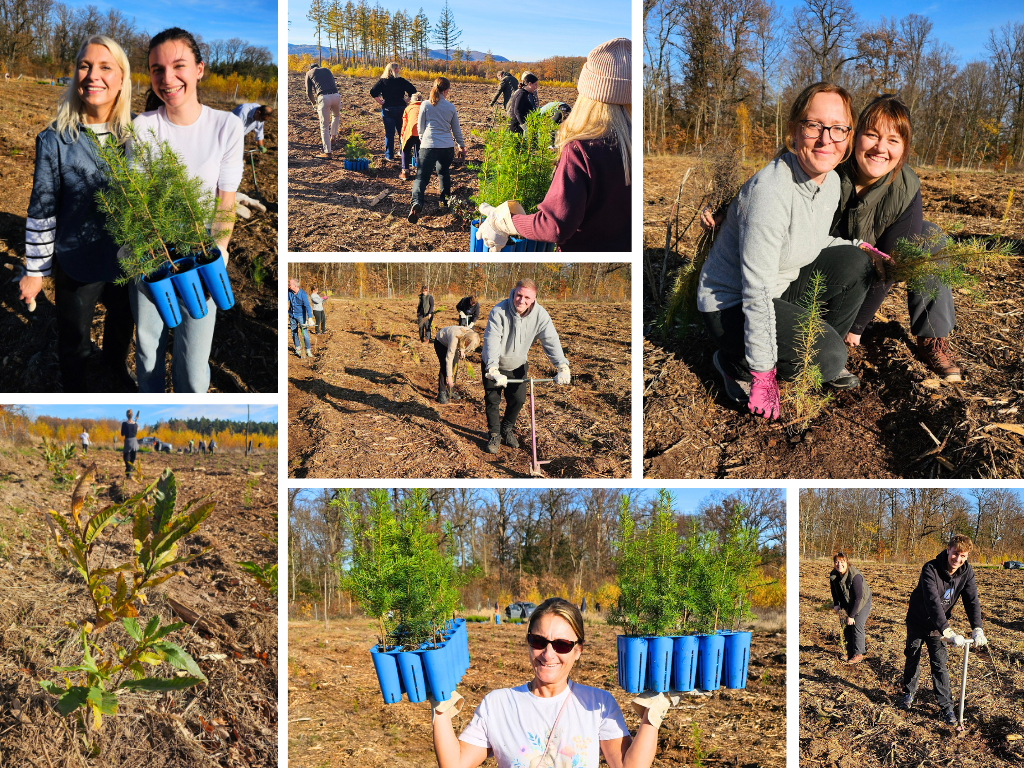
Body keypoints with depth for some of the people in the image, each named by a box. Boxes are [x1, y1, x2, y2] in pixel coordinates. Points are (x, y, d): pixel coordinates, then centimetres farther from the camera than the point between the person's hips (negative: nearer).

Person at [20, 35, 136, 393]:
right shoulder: (55, 140, -17)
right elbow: (42, 212, -11)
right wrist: (35, 271, -7)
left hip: (127, 259, 3)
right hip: (77, 264, -3)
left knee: (123, 321, 28)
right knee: (74, 341, 16)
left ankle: (116, 364, 59)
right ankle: (74, 390, 44)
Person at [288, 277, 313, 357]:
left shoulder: (303, 294, -21)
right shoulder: (289, 292, -8)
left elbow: (307, 306, -24)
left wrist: (310, 318, -31)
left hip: (301, 315, -5)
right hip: (292, 315, 5)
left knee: (304, 332, -7)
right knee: (294, 333, 10)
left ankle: (308, 350, 3)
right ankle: (297, 349, 24)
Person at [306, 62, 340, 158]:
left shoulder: (309, 73, 18)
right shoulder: (327, 70, 29)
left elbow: (309, 92, 13)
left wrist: (314, 103, 32)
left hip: (323, 98, -3)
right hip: (336, 96, 3)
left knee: (324, 126, 5)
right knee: (336, 115, 37)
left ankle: (327, 153, 4)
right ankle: (333, 135, 44)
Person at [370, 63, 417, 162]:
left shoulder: (382, 81, -2)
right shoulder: (401, 81, -2)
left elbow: (373, 92, -13)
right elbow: (413, 90, -6)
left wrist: (380, 102, -5)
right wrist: (407, 100, 1)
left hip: (387, 109, -1)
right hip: (401, 108, 1)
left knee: (389, 133, 4)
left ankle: (389, 155, 4)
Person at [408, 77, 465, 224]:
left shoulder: (425, 106, -1)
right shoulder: (450, 107, 4)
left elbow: (420, 127, 7)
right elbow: (456, 130, 14)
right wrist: (462, 146, 29)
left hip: (428, 146, -2)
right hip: (447, 147, 2)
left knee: (421, 177, -5)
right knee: (443, 173, 28)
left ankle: (417, 203, -28)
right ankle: (445, 200, 31)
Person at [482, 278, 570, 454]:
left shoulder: (540, 315, -21)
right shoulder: (499, 311, -30)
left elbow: (551, 340, -23)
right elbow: (491, 340, -37)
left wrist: (562, 368, -37)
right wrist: (493, 370, -50)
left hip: (518, 366, 3)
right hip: (494, 365, -3)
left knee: (518, 399, 4)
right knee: (492, 399, -2)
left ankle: (507, 430, 30)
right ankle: (494, 435, 18)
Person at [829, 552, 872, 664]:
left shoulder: (855, 576, -33)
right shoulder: (833, 575, -12)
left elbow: (858, 598, -30)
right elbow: (834, 591, 8)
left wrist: (851, 616, -26)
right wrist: (836, 604, -8)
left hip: (863, 602, -6)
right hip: (848, 603, 7)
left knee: (857, 625, -12)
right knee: (847, 627, 7)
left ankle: (858, 654, -1)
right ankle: (850, 651, 21)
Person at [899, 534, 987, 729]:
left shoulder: (966, 572, -16)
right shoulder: (930, 569, -33)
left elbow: (972, 600, -18)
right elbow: (933, 602, -42)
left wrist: (977, 629, -34)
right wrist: (948, 632, -51)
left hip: (938, 624, 2)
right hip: (918, 621, -2)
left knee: (939, 664, -2)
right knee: (912, 658, 13)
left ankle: (947, 706, 4)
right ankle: (909, 693, 35)